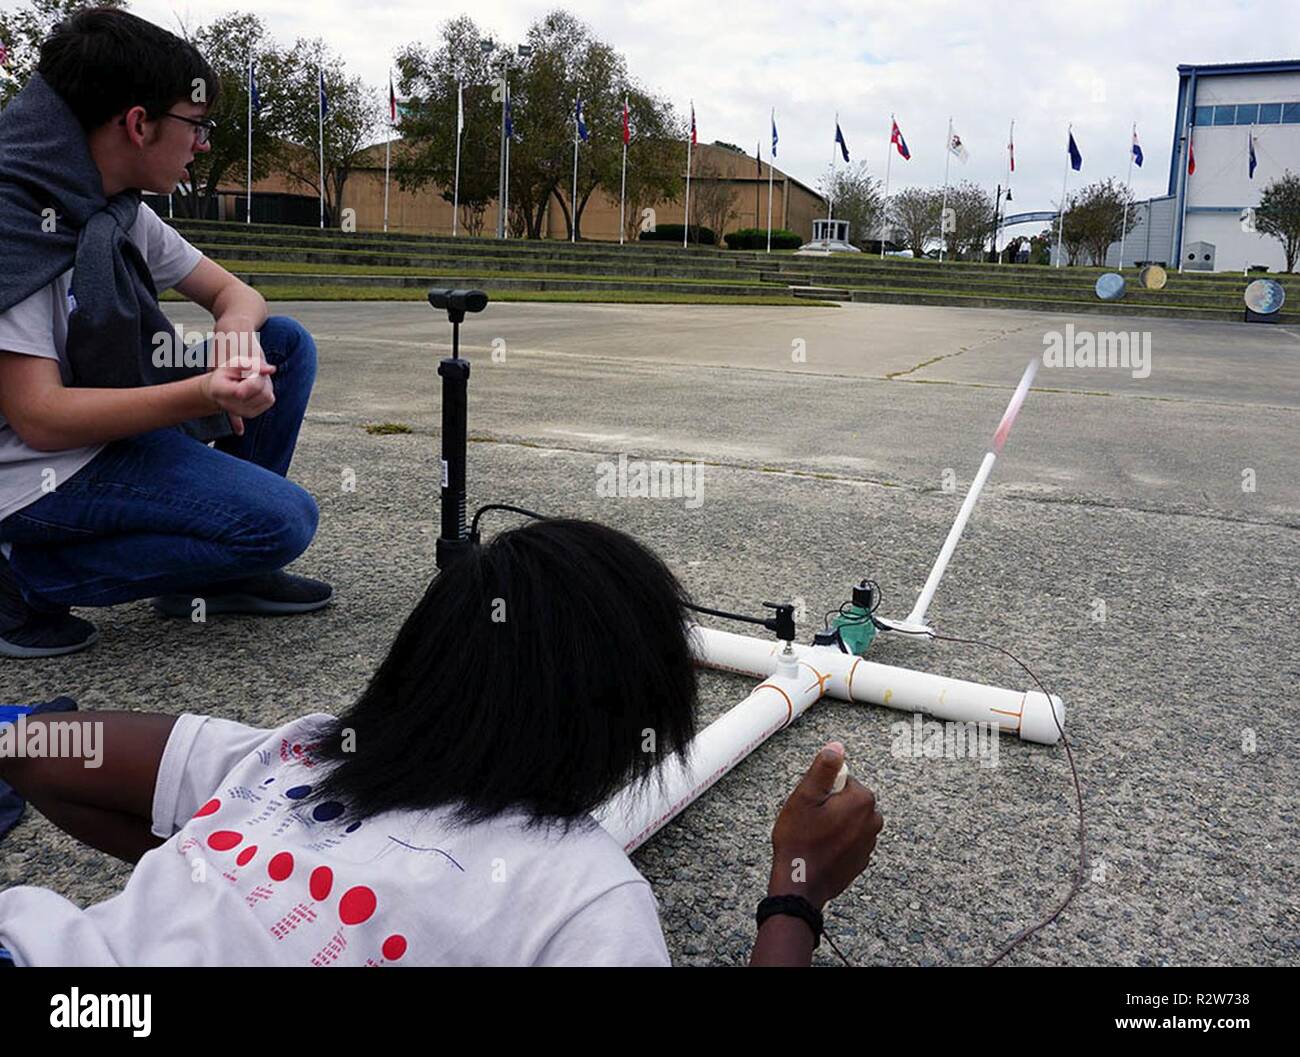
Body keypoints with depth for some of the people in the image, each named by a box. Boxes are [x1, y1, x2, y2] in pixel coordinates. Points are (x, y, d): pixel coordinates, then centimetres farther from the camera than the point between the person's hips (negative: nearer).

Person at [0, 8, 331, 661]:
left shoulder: (124, 212, 5)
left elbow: (235, 293, 10)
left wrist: (235, 330, -15)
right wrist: (202, 396, -37)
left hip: (112, 419, 9)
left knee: (285, 344, 4)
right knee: (281, 521, -21)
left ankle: (215, 573, 6)